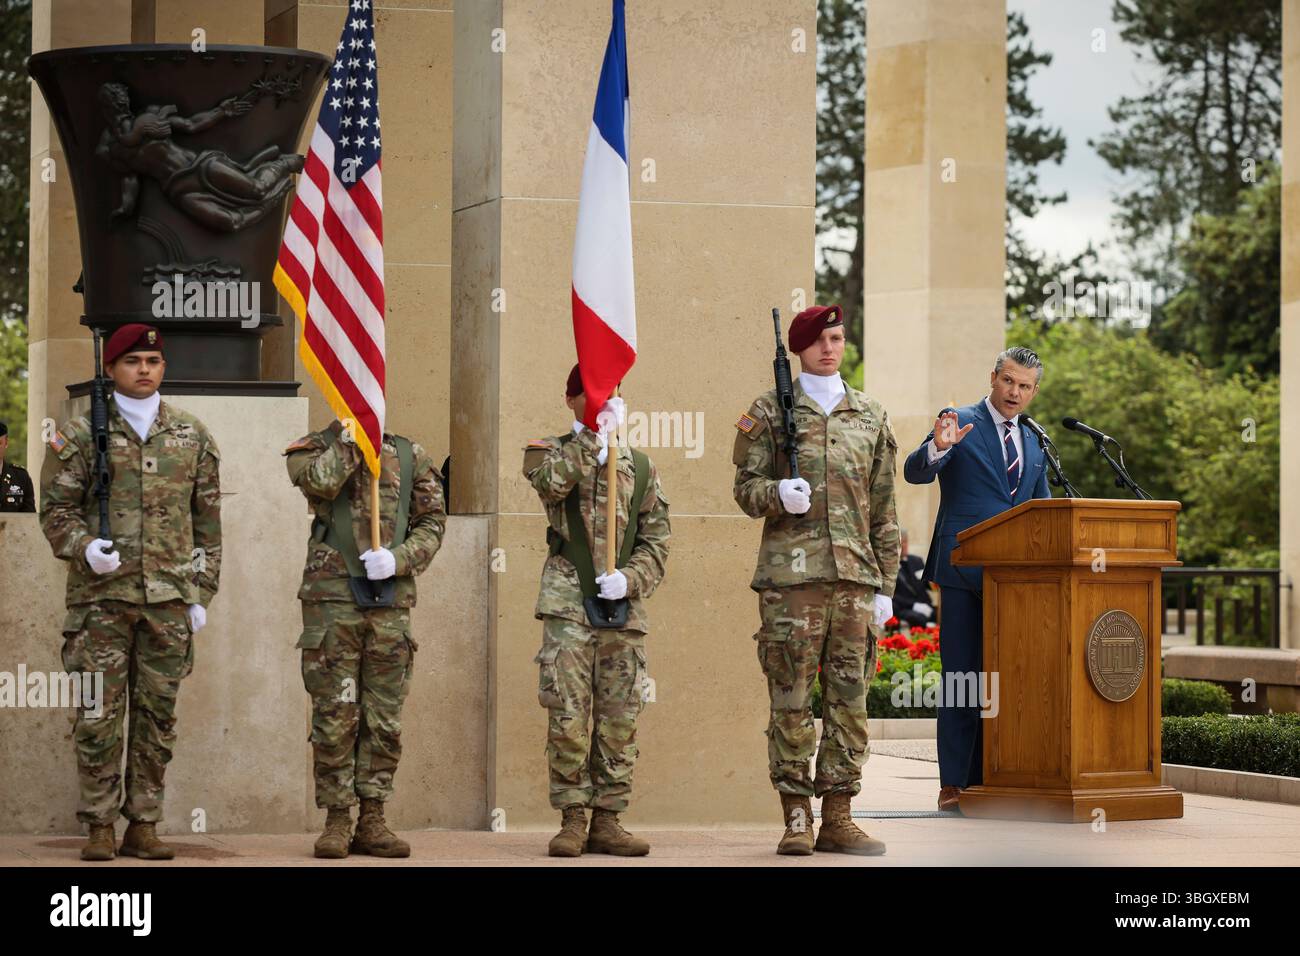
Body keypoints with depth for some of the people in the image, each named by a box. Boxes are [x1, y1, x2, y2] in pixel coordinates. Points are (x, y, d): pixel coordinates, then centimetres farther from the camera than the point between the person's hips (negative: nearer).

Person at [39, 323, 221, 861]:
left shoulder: (192, 437, 10)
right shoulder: (80, 436, 3)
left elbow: (207, 520, 12)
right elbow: (56, 509, 3)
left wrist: (202, 593, 7)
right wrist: (84, 548, -16)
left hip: (169, 597, 2)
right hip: (102, 595, -2)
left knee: (158, 715, 4)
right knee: (99, 715, -3)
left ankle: (143, 825, 10)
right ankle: (98, 826, 3)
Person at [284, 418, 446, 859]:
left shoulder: (411, 456, 13)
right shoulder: (315, 448, 7)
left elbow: (432, 524, 8)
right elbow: (319, 481, -16)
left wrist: (397, 559, -8)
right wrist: (351, 438, -11)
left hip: (392, 598, 3)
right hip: (332, 595, -3)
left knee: (384, 719, 4)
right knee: (335, 716, -2)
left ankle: (372, 821, 10)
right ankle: (337, 821, 4)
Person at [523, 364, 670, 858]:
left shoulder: (640, 466, 16)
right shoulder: (548, 451, 10)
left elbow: (656, 540, 12)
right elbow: (553, 481, -15)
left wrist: (630, 579, -6)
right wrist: (594, 432, -15)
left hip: (624, 609, 3)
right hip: (568, 604, -3)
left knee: (620, 719, 2)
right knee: (568, 716, -7)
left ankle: (606, 821, 8)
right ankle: (572, 821, 0)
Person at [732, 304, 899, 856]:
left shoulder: (870, 416, 15)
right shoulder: (770, 411, 7)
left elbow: (883, 510, 16)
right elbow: (746, 487, 4)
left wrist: (885, 585, 11)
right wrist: (778, 494, -19)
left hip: (855, 579, 3)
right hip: (791, 575, -3)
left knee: (850, 699, 2)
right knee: (791, 701, -4)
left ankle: (838, 819, 8)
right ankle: (796, 819, 1)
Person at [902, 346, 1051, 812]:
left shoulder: (1033, 441, 17)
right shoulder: (960, 423, -1)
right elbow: (915, 473, -11)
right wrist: (938, 447, -32)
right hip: (965, 569, -6)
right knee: (961, 677, -5)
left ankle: (984, 778, 12)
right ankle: (953, 784, -3)